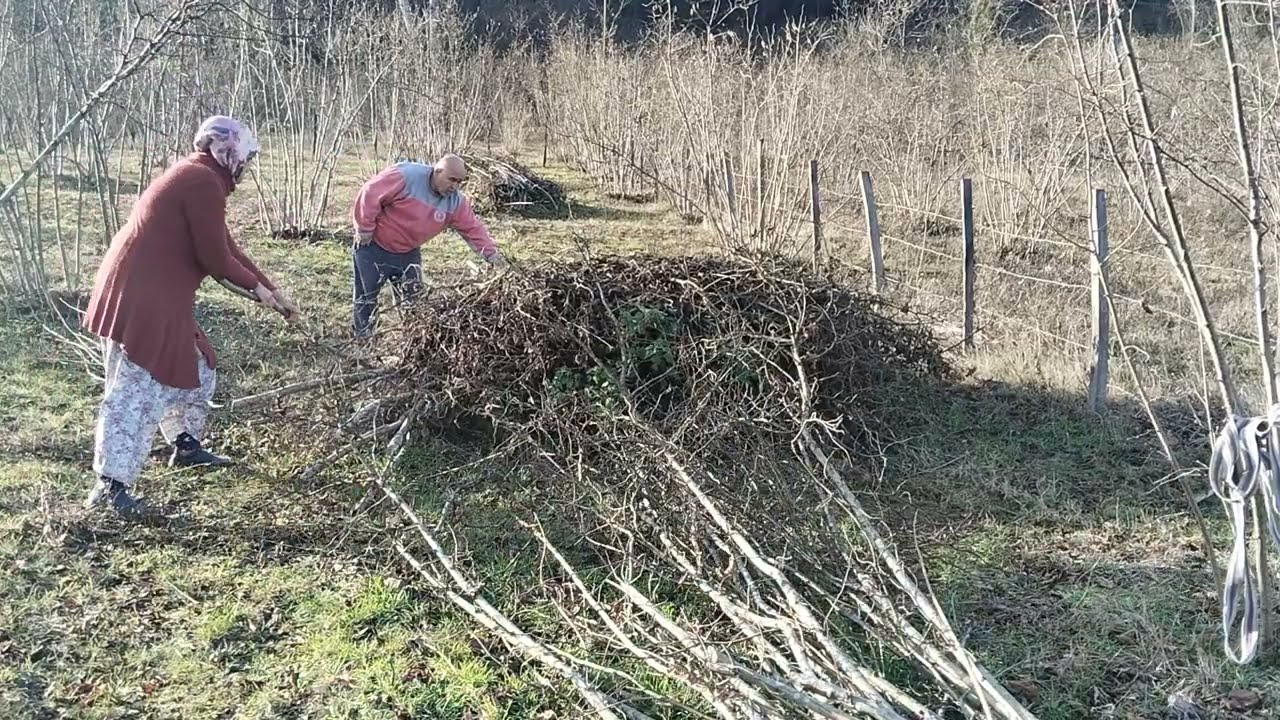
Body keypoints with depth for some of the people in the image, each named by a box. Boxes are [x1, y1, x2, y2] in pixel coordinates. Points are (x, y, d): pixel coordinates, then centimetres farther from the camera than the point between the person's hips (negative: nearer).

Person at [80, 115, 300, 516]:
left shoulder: (195, 177, 19)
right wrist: (256, 287, 1)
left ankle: (186, 446, 35)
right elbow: (215, 258, -15)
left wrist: (272, 291, 24)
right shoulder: (204, 182, -14)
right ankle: (110, 485, -9)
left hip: (153, 294, 11)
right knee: (138, 392, -10)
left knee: (195, 369, 22)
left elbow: (226, 247, 23)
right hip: (142, 298, -11)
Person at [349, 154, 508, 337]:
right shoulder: (406, 176, -29)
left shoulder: (456, 202, -9)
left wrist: (491, 253, -20)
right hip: (374, 246, -5)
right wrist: (365, 228, -19)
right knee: (366, 295, 5)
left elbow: (473, 228, -7)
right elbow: (369, 195, -26)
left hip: (408, 252, 5)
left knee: (413, 298, 9)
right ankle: (363, 339, 19)